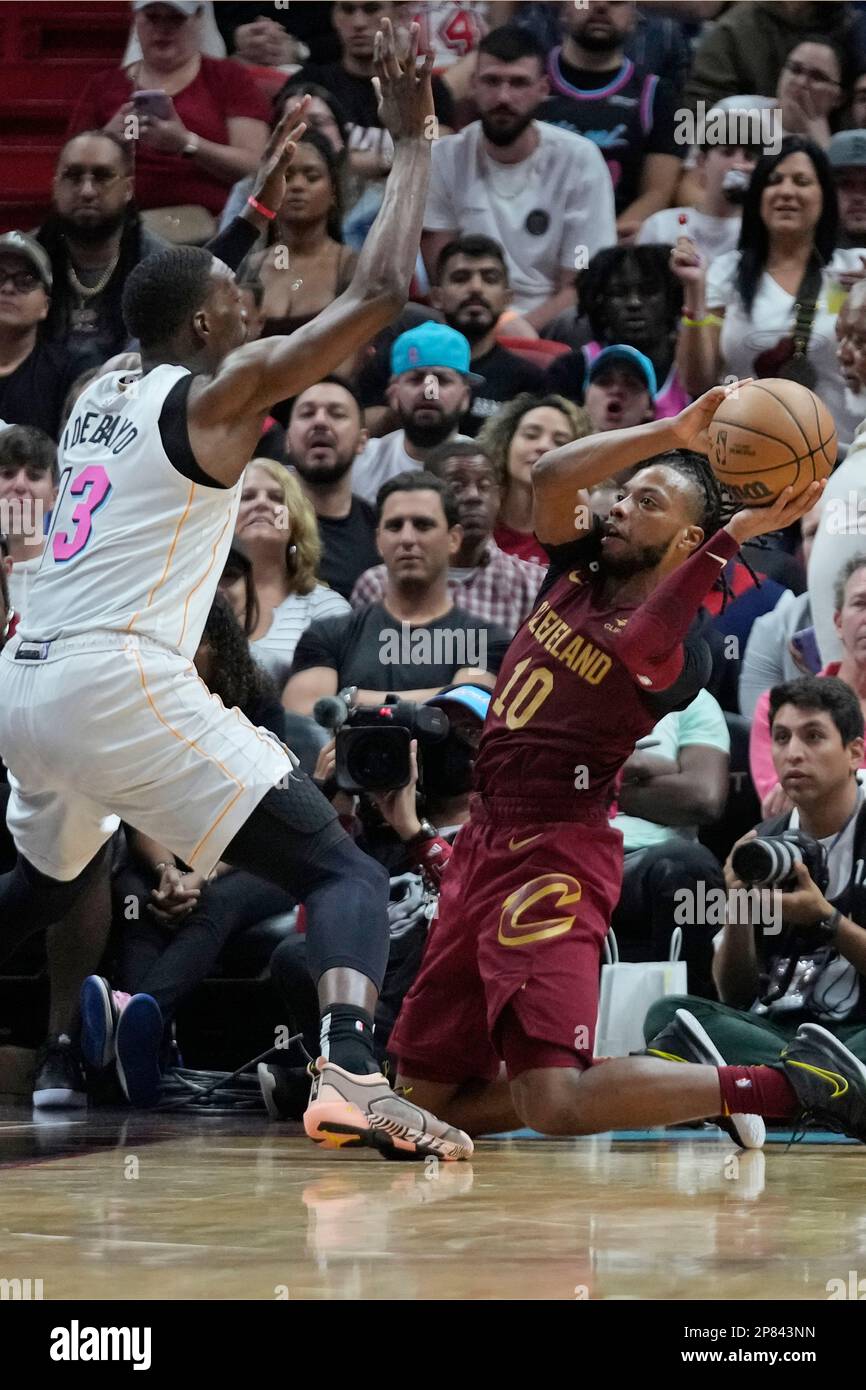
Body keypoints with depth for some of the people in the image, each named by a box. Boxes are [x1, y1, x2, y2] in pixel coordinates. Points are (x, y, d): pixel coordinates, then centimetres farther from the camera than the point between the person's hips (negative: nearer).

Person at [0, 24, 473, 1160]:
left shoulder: (102, 392, 20)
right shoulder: (219, 393, -1)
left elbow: (189, 298, 43)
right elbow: (381, 292, -7)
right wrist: (411, 139, 2)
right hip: (125, 681, -8)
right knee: (344, 871, -9)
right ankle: (350, 1077, -33)